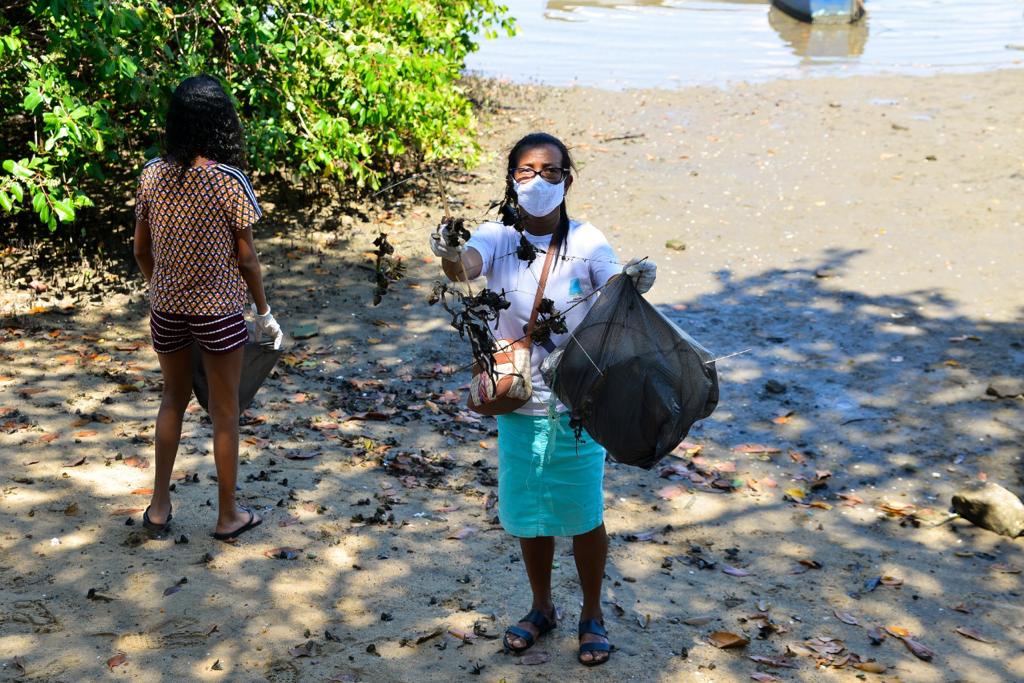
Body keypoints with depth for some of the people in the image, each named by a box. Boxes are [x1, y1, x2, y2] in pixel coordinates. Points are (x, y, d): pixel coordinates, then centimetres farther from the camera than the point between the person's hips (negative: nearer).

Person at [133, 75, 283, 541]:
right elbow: (246, 258, -10)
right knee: (224, 413, 10)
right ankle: (228, 516, 22)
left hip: (166, 307, 4)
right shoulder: (228, 181, -15)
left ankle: (159, 507, 28)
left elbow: (141, 250, 4)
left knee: (174, 399, 23)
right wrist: (264, 314, 2)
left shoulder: (153, 174, -3)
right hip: (219, 310, -4)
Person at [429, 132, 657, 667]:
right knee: (528, 513, 16)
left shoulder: (586, 243, -9)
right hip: (518, 403, 2)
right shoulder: (497, 237, -8)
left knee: (583, 514, 10)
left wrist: (633, 285, -44)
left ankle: (592, 614, 32)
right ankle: (541, 608, 39)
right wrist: (450, 256, -52)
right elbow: (467, 267, -28)